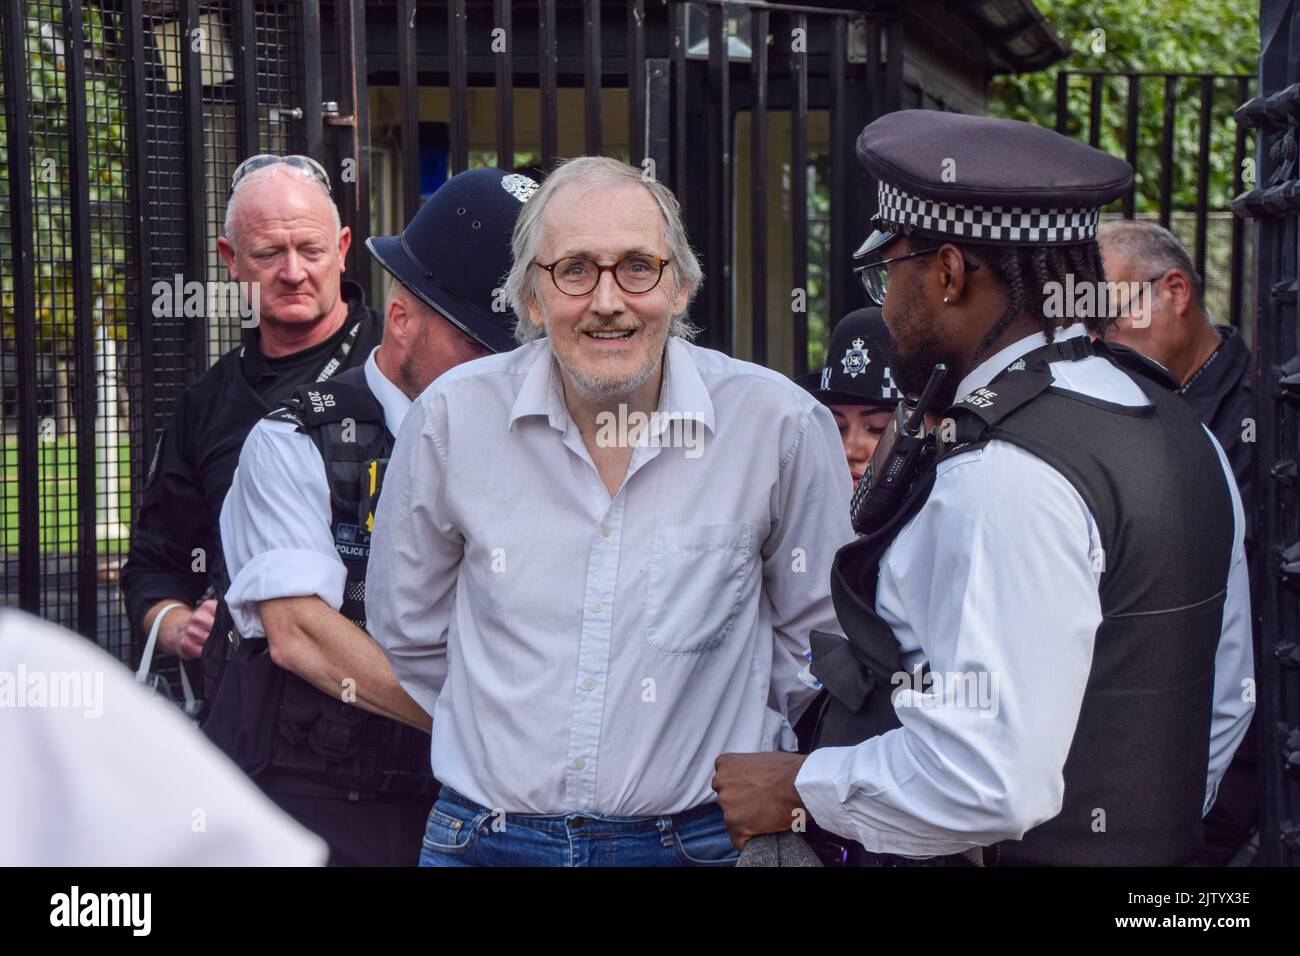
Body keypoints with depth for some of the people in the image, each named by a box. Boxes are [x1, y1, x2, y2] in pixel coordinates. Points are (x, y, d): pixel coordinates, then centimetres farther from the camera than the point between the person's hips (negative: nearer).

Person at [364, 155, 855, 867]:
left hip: (694, 840, -1)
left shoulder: (780, 425, -8)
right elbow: (407, 628, 9)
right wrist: (514, 735, 10)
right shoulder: (453, 415, -5)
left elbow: (820, 632, 6)